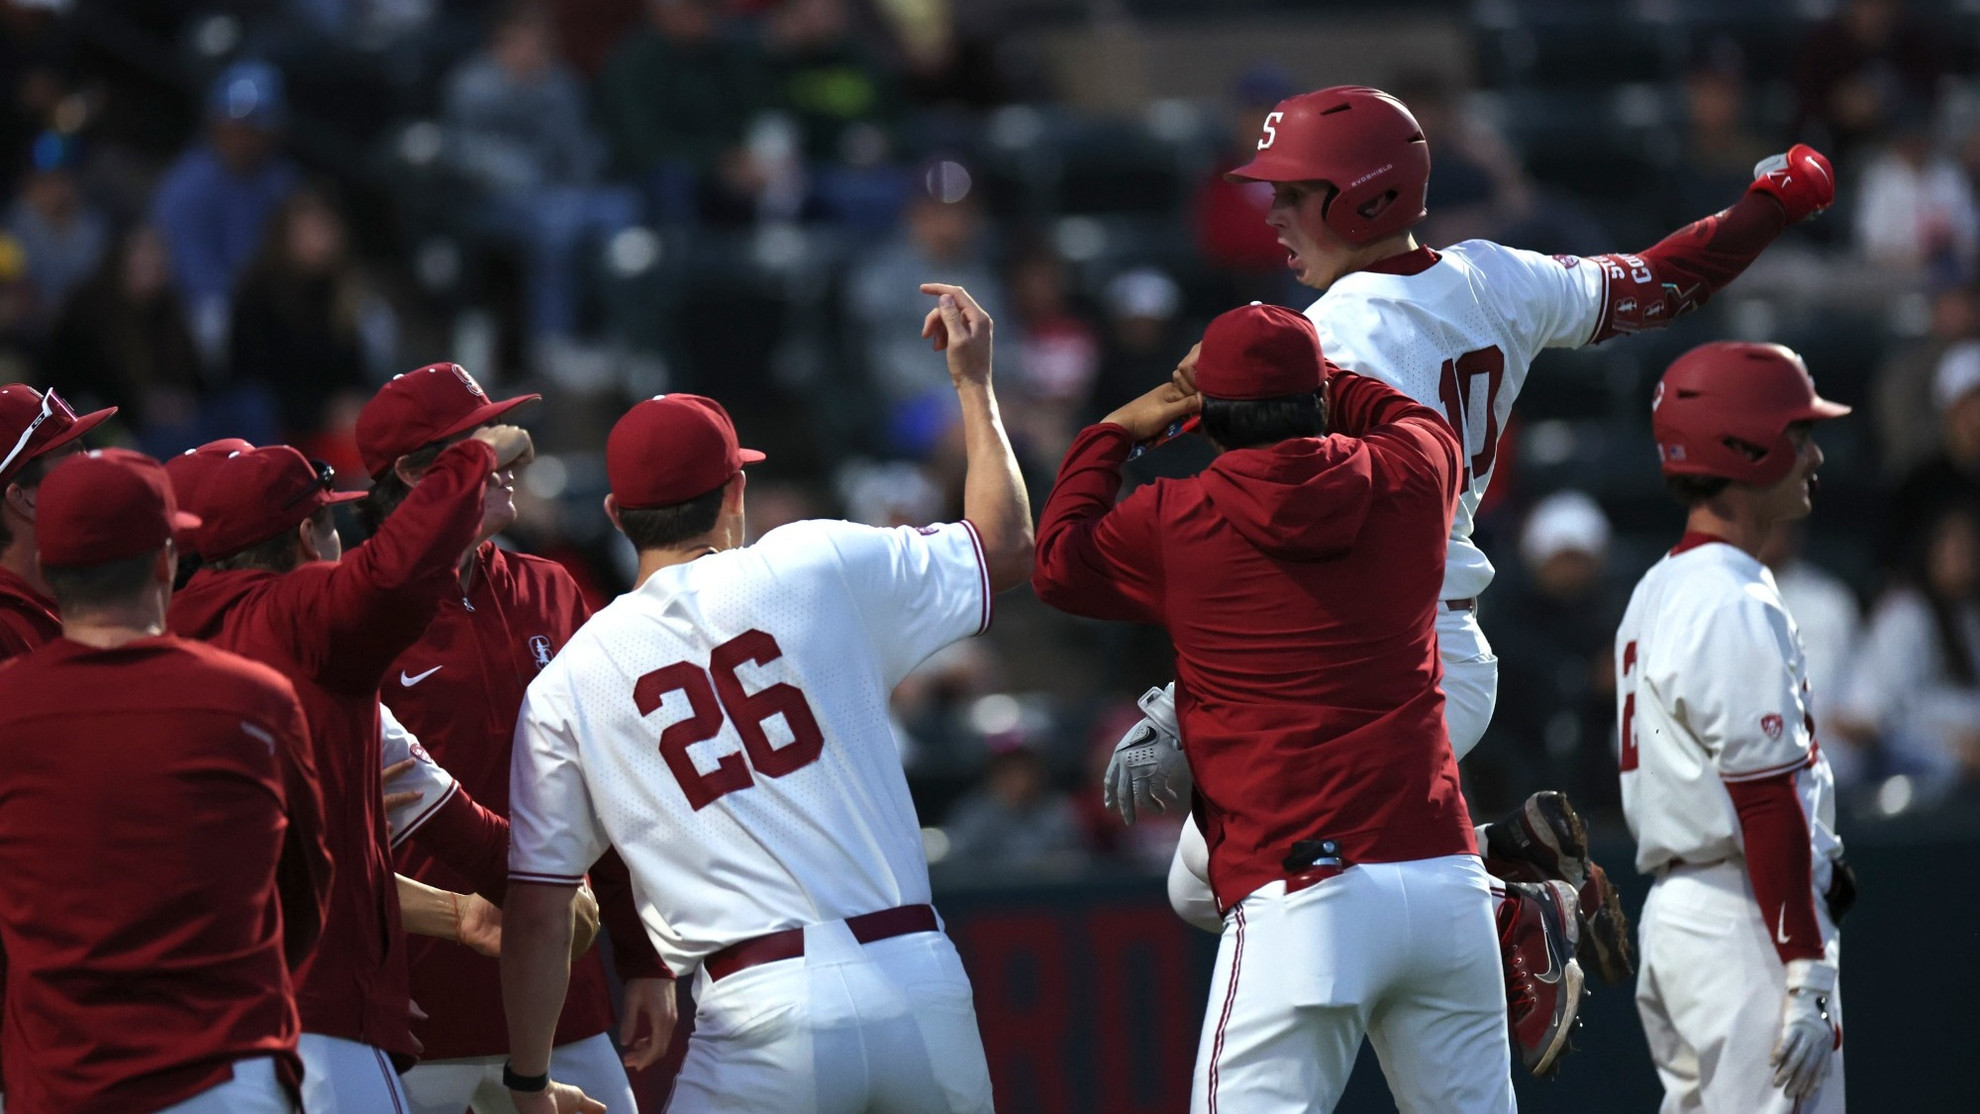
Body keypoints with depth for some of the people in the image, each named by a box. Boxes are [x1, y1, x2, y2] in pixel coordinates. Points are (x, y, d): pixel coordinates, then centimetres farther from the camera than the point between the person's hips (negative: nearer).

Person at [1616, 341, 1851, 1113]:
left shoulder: (1658, 593, 16)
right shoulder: (1736, 607, -15)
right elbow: (1767, 805, -19)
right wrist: (1808, 975, -19)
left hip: (1674, 903, 10)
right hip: (1744, 925, -10)